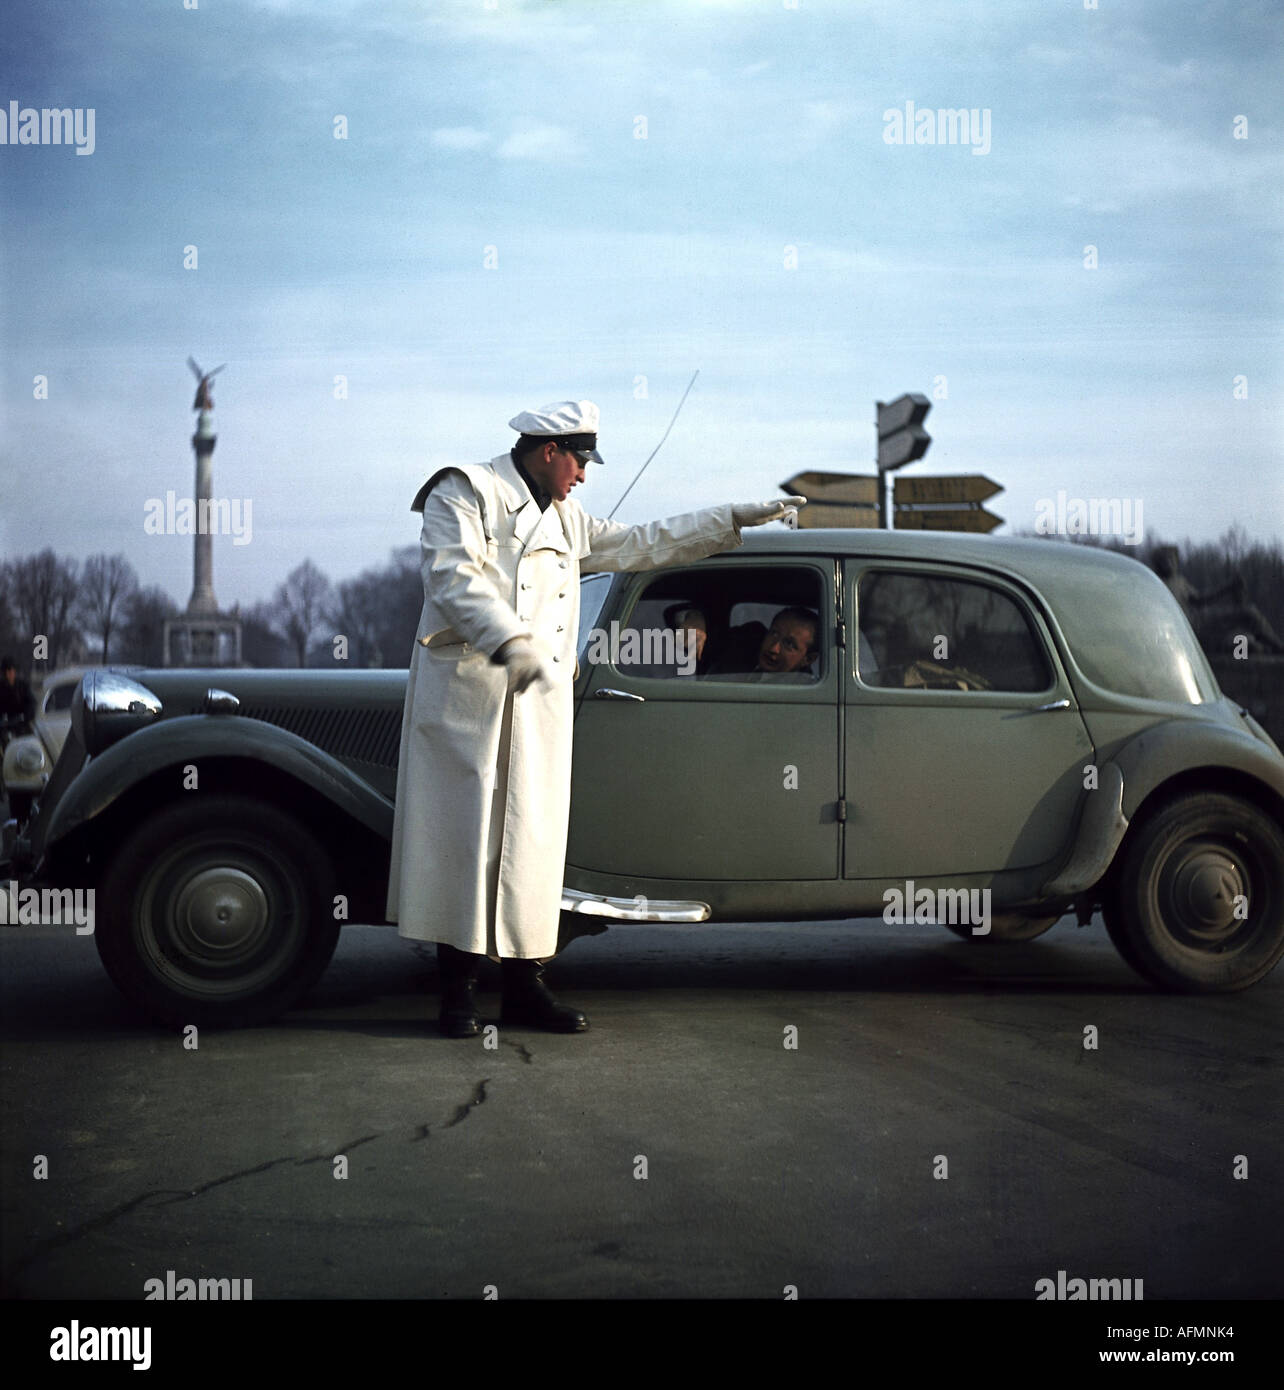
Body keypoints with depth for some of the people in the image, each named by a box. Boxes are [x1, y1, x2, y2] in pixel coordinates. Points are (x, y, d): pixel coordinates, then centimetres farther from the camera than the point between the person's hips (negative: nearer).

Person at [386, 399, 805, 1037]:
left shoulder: (564, 520, 24)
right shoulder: (463, 493, -1)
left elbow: (641, 544, 31)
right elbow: (453, 577, -16)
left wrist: (736, 519, 29)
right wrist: (510, 642, -30)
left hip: (540, 702, 7)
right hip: (467, 694, -7)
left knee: (532, 837, 3)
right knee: (465, 832, -7)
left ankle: (524, 983, 8)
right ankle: (457, 989, -3)